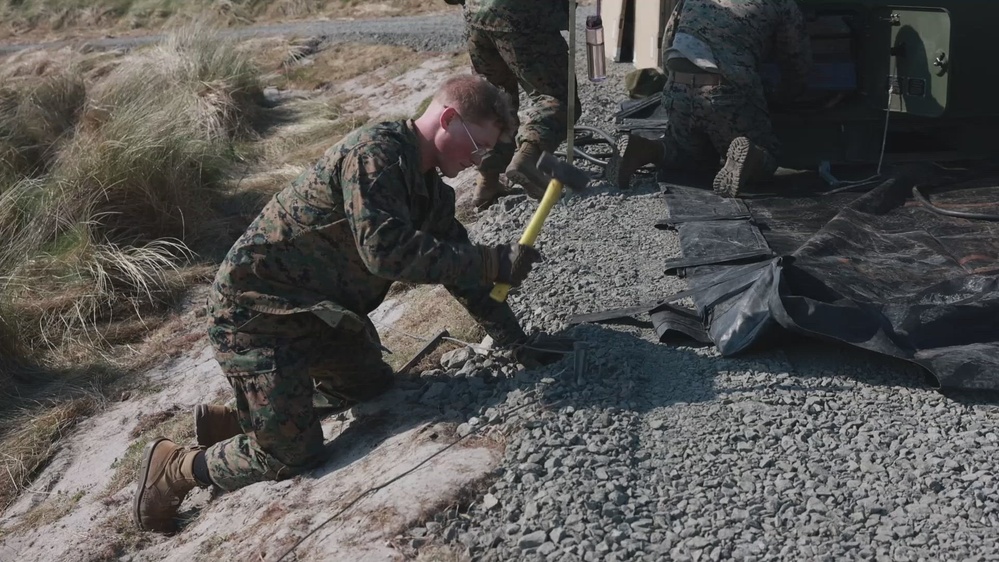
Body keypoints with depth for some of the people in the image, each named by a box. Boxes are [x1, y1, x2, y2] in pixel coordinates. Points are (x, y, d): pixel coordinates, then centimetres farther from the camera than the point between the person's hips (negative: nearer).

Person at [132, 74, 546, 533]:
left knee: (376, 391, 16)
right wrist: (493, 263, -30)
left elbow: (457, 259, 8)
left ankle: (230, 421, 25)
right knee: (294, 455, -7)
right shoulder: (374, 153, -24)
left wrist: (513, 339, 4)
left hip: (318, 311, 10)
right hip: (256, 311, -10)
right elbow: (386, 251, -35)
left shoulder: (426, 184, 6)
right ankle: (175, 468, 17)